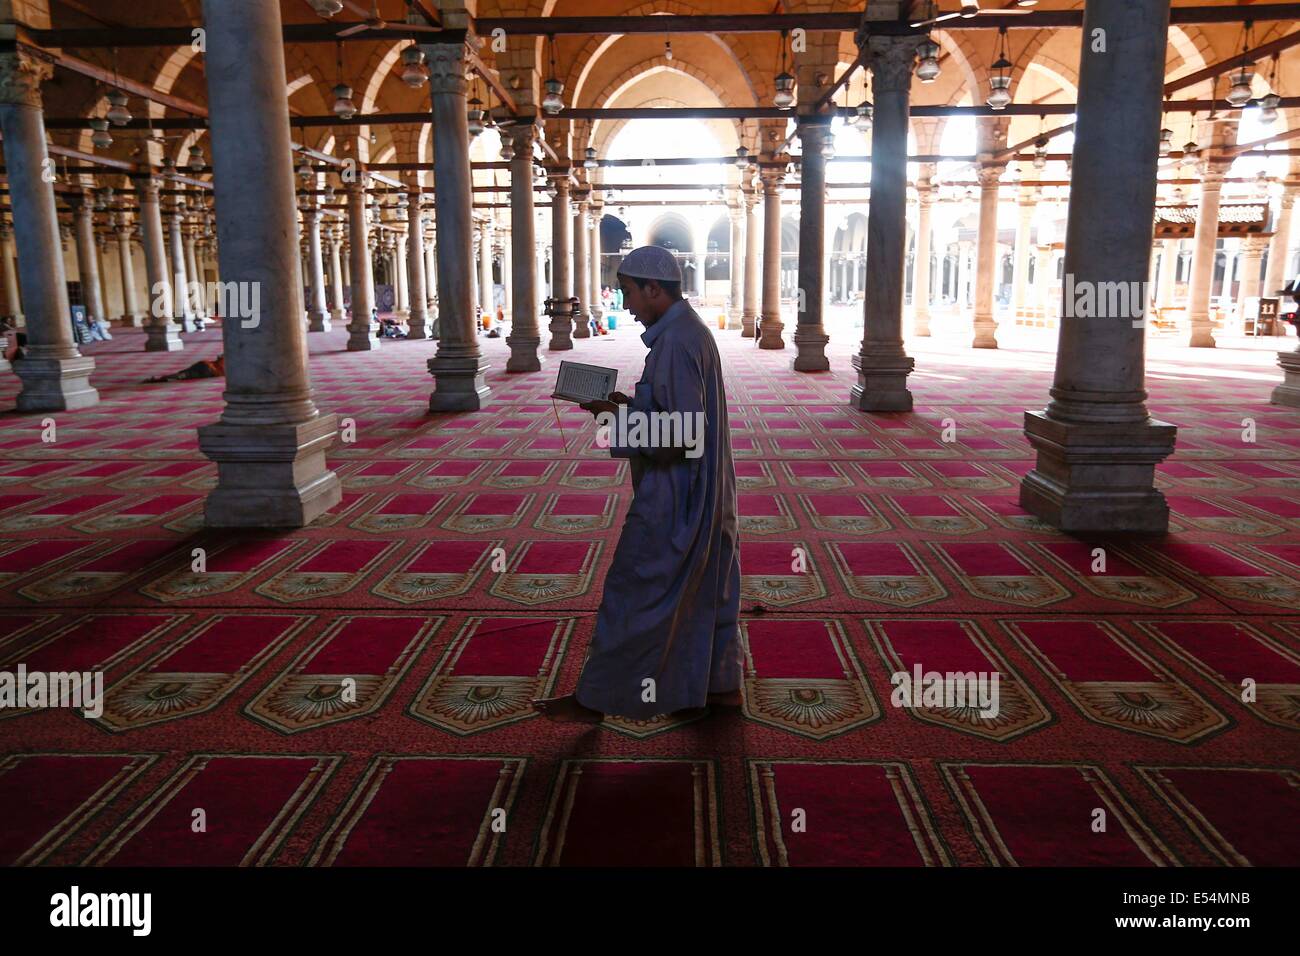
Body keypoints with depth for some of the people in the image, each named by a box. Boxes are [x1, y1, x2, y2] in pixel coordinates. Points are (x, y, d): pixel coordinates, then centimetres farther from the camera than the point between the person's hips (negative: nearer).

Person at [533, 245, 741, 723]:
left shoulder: (676, 343, -22)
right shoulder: (690, 330, 10)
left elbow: (682, 433, -26)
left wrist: (618, 419, -16)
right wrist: (630, 402, 7)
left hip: (673, 496, -10)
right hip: (700, 490, 10)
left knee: (631, 593, 1)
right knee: (706, 588, 17)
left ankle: (595, 699, 13)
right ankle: (721, 684, 29)